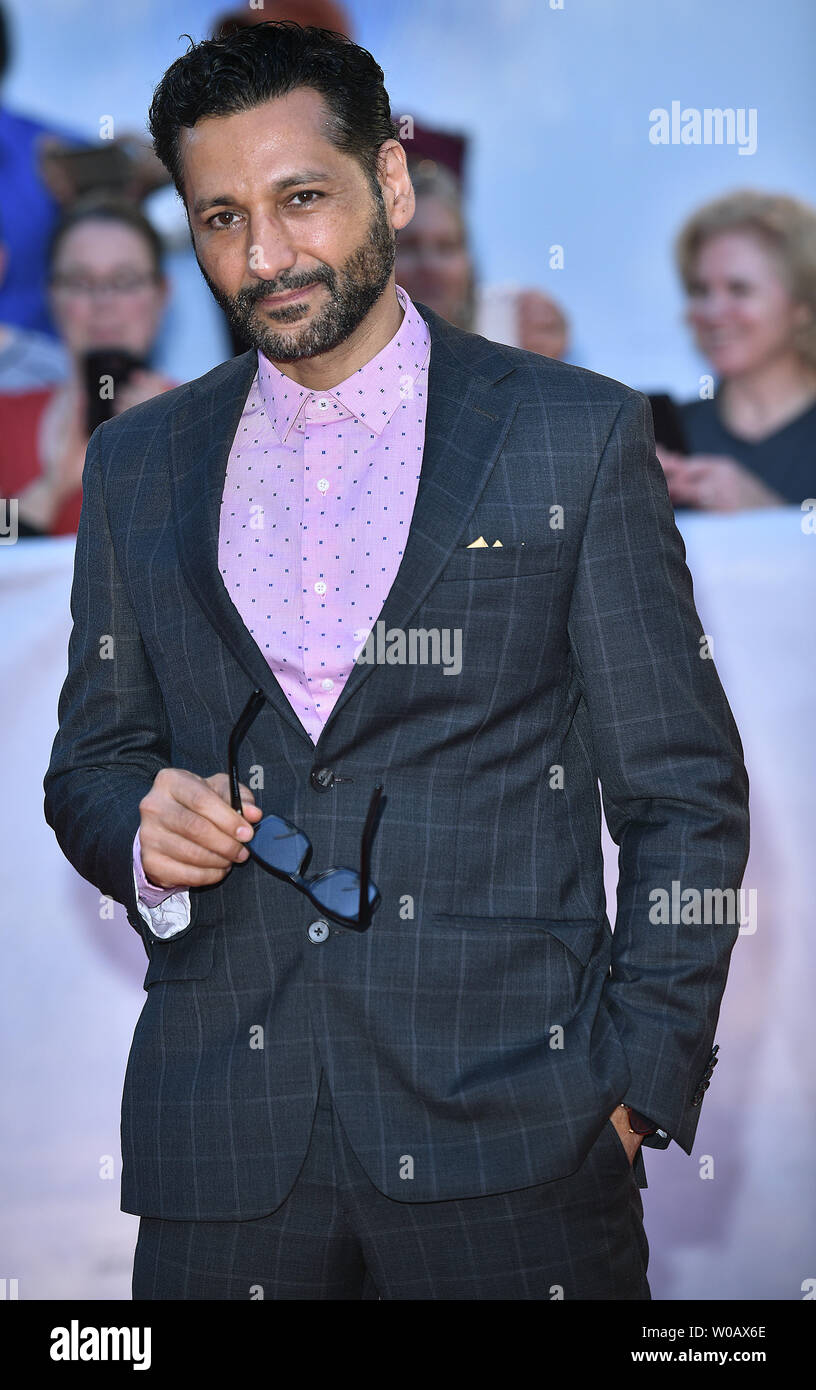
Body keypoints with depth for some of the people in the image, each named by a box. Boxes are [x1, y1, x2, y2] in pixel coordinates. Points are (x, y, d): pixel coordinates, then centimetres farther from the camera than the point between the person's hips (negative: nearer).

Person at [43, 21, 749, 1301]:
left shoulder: (579, 437, 2)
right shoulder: (139, 465, 12)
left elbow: (684, 798, 1)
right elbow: (90, 763, 18)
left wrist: (640, 1085, -7)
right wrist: (144, 834, -4)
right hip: (222, 1138, 3)